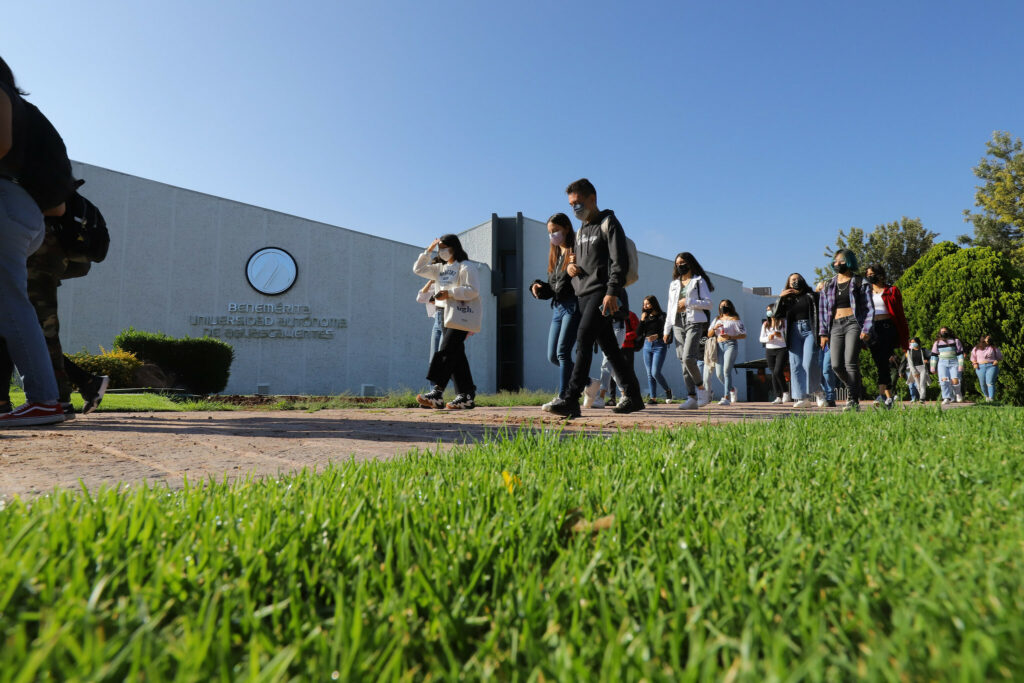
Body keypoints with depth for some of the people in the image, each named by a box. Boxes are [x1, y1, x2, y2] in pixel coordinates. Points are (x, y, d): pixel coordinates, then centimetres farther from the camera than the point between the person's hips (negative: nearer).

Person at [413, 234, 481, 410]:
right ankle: (467, 396, 8)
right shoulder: (441, 268, 21)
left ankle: (437, 393, -20)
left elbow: (473, 290, -14)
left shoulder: (466, 266, -4)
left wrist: (449, 293, -17)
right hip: (448, 317, 9)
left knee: (446, 351, -17)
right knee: (456, 356, 5)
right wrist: (428, 251, 17)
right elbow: (418, 269, 26)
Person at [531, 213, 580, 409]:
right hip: (558, 307, 9)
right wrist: (538, 287, 2)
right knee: (552, 356, 8)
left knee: (563, 351, -15)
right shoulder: (555, 254, 20)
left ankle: (562, 397, -11)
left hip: (574, 305, -9)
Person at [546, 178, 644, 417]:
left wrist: (612, 292, -22)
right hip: (584, 293, 8)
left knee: (584, 338, -21)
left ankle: (571, 400, -25)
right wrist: (571, 265, 6)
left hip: (602, 292, -8)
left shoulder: (609, 223, -1)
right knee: (608, 347, 8)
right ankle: (633, 397, 17)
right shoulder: (581, 231, 23)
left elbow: (619, 261, -11)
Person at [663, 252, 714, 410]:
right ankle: (692, 398, -1)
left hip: (694, 323, -5)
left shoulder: (699, 281, 7)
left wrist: (688, 302, -11)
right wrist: (666, 330, 14)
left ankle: (702, 388, -1)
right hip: (678, 324, 5)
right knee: (683, 362, -2)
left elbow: (708, 303, -1)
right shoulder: (674, 284, 22)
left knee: (688, 358, -21)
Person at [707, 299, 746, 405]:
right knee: (719, 373, 1)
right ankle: (731, 390, 28)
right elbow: (709, 335, 15)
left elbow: (744, 335, 1)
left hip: (730, 345, -5)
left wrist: (730, 337, -13)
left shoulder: (735, 319, 7)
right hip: (719, 346, 5)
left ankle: (727, 398, -21)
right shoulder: (716, 320, 22)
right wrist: (714, 328, -5)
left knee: (726, 371, -18)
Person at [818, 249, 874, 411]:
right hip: (836, 326, 4)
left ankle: (854, 400, -8)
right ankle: (854, 389, 19)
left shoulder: (860, 283, 5)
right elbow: (823, 310, 16)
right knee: (836, 365, -5)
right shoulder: (828, 285, 17)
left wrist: (866, 329, -9)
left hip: (853, 323, -4)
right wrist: (823, 333, 8)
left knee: (850, 363, -15)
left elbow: (869, 308, 3)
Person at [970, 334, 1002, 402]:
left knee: (990, 382, -16)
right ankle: (986, 396, 26)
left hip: (991, 366, -2)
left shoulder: (993, 348, 12)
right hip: (980, 367, 2)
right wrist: (974, 363, 2)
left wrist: (997, 361, -3)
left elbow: (1000, 357, 18)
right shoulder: (976, 348, 15)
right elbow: (973, 357, 20)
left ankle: (991, 398, -20)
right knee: (983, 384, 4)